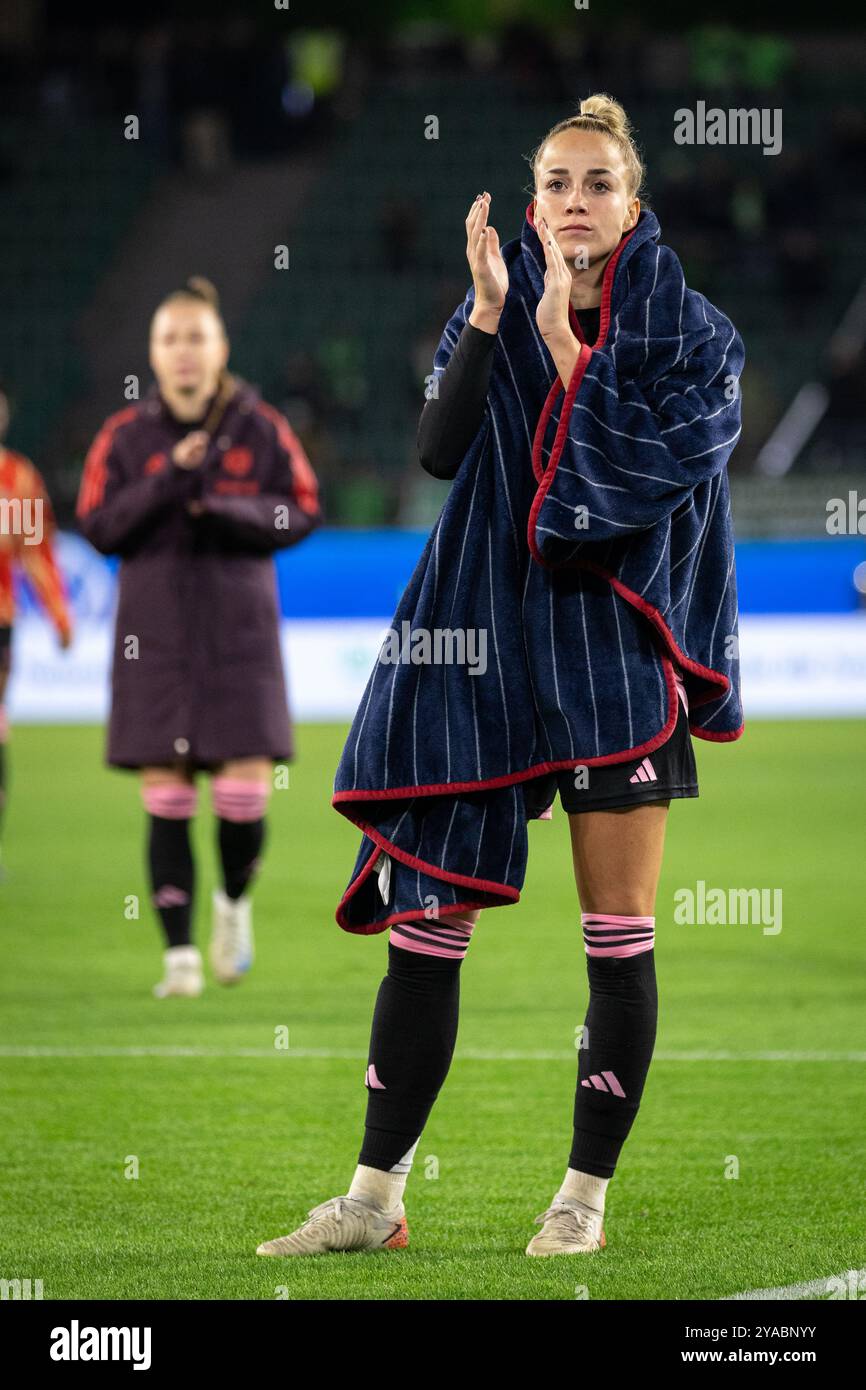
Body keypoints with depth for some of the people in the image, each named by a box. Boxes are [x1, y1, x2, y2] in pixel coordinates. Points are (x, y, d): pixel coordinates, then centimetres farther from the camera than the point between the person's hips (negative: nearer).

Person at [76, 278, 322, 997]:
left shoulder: (262, 430, 2)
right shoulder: (124, 438, 3)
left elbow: (304, 512, 1)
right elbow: (98, 526, -3)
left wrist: (226, 509, -14)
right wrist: (166, 484, -16)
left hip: (242, 639, 0)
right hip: (155, 641, 1)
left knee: (245, 797, -7)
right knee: (166, 800, -3)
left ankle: (234, 902, 24)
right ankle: (180, 952, 6)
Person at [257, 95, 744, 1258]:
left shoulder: (691, 330, 1)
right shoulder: (489, 318, 8)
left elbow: (660, 462, -13)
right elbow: (440, 450, -7)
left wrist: (570, 349, -15)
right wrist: (490, 312, -15)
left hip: (620, 639, -2)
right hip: (487, 640, 2)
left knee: (619, 939, 0)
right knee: (425, 924, 0)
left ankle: (587, 1196, 11)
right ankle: (375, 1198, 6)